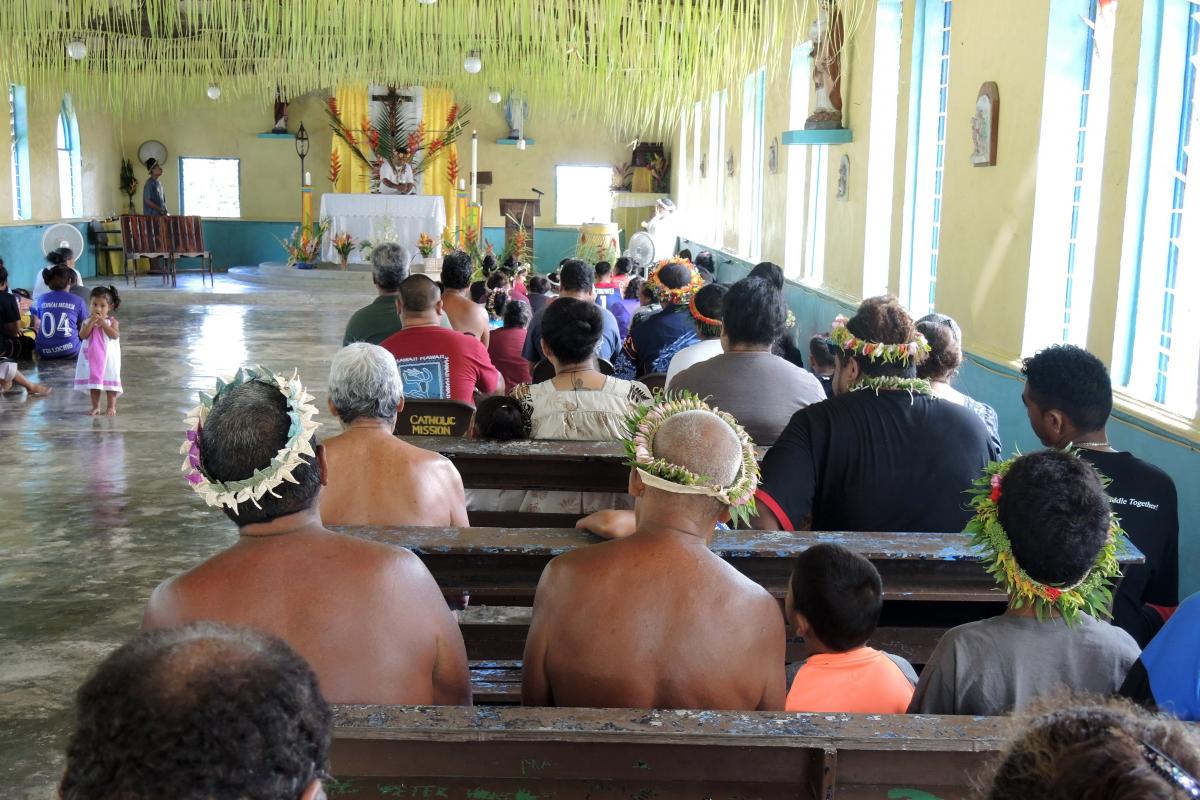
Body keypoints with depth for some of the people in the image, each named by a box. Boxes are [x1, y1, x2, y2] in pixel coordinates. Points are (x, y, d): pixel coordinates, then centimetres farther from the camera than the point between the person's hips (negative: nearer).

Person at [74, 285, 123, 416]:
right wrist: (91, 322, -20)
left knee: (109, 382, 3)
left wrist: (103, 323, -21)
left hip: (108, 357, -3)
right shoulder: (87, 321, 1)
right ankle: (95, 407, 20)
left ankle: (111, 407, 12)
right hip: (92, 358, 3)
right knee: (93, 382, 10)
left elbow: (115, 335, -19)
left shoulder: (112, 321, -5)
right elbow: (82, 336, -12)